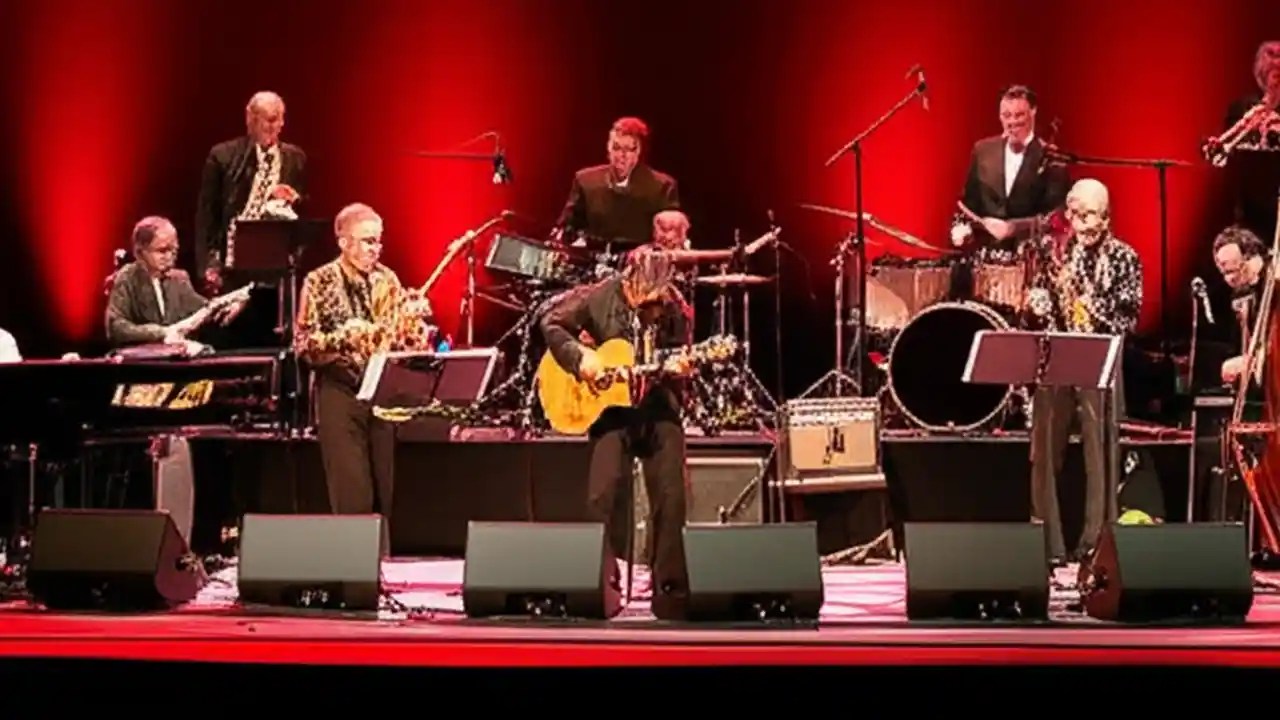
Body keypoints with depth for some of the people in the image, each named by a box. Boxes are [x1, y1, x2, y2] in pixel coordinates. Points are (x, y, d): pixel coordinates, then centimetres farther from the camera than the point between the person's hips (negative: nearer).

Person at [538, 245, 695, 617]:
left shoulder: (674, 309, -6)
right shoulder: (599, 298, -10)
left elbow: (680, 356, 6)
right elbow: (551, 323, 1)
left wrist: (678, 369, -17)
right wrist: (578, 356, -14)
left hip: (660, 409, 1)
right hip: (611, 408, -1)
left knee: (671, 499, -4)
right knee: (600, 496, -9)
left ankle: (670, 590, 5)